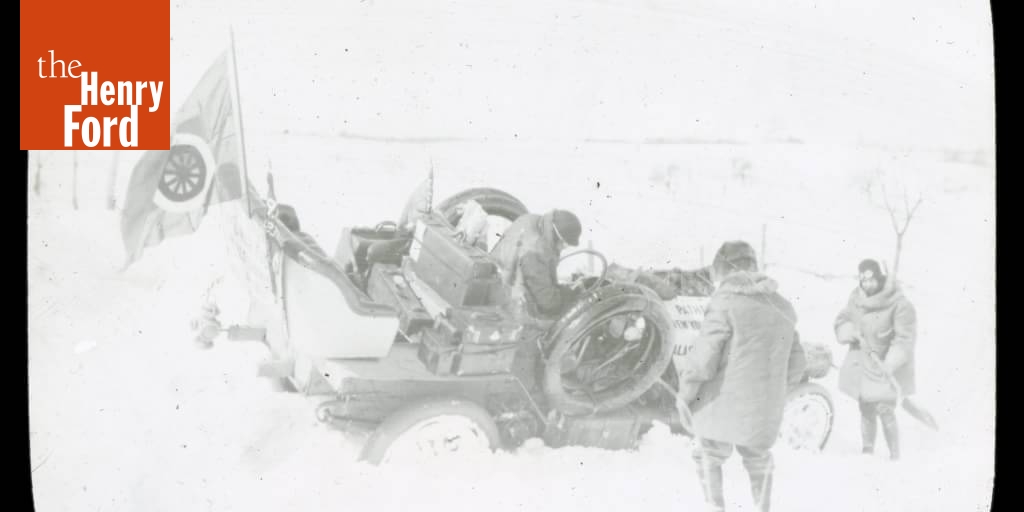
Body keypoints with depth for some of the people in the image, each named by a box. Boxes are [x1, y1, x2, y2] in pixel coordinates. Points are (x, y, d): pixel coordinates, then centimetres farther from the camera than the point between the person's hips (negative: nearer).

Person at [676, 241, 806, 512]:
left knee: (708, 457, 16)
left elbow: (702, 359, -18)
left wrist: (685, 393, -4)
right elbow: (795, 365, 11)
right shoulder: (783, 308, 6)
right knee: (758, 461, 27)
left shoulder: (726, 303, -14)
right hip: (765, 412, 5)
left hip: (723, 407, -5)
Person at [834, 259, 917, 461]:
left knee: (885, 411, -9)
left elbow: (905, 337, -20)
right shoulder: (856, 298, 1)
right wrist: (849, 332, -10)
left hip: (885, 366, -5)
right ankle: (867, 451, 27)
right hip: (862, 362, 5)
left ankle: (894, 454, 7)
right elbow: (842, 319, 13)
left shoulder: (899, 304, -17)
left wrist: (891, 364, -30)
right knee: (866, 410, 14)